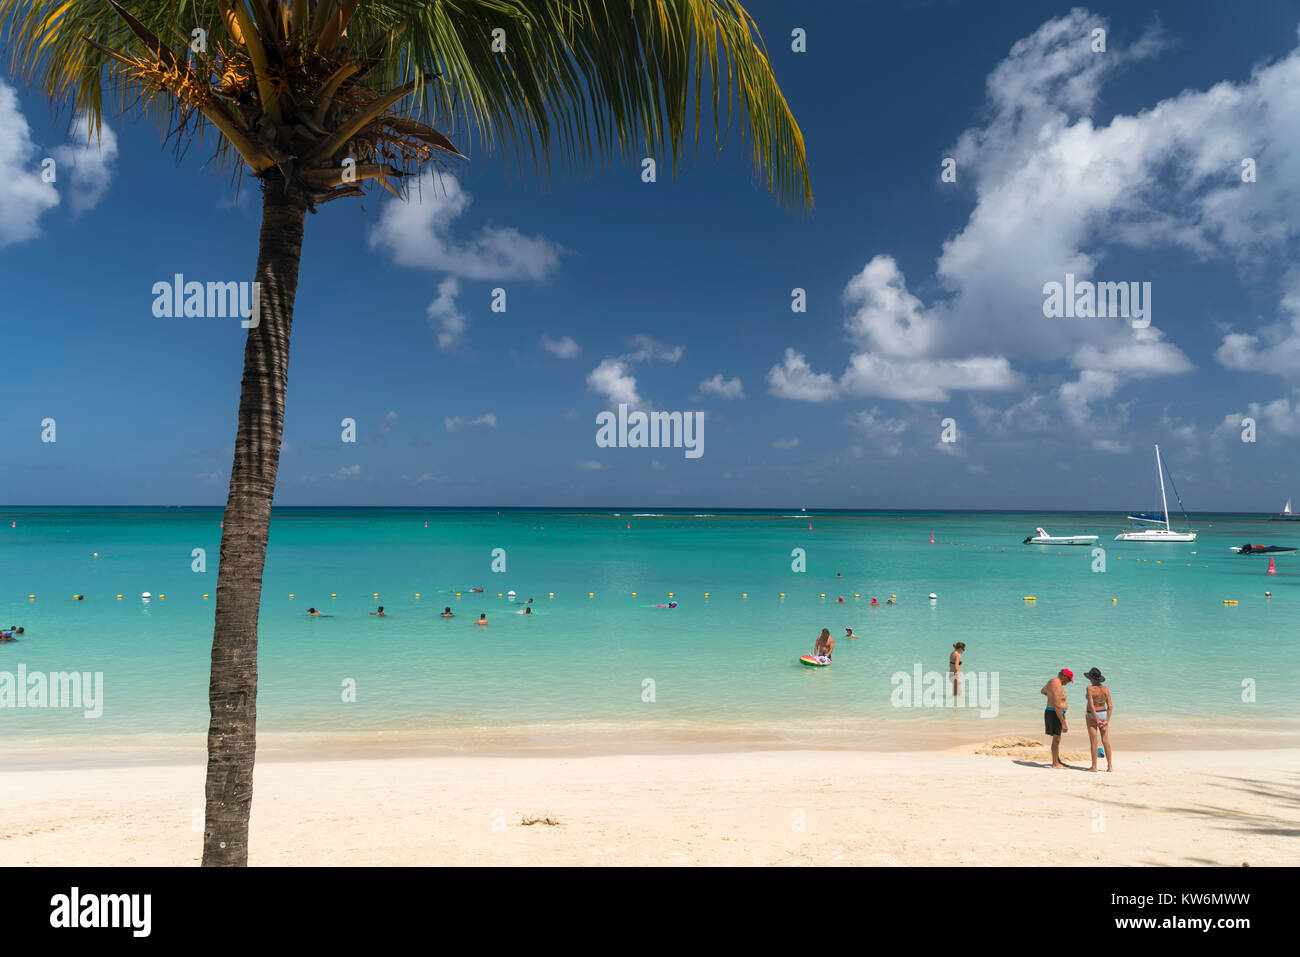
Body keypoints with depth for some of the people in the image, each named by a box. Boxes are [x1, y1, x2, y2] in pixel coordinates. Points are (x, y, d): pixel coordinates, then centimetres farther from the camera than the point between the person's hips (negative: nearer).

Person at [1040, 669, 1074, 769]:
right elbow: (1057, 706, -28)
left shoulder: (1052, 681, 8)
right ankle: (1055, 764, 5)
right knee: (1056, 739, -2)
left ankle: (1057, 760, 30)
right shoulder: (1057, 687, -23)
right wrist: (1063, 723, -26)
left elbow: (1042, 691, 28)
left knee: (1057, 738, 19)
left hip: (1050, 711, 11)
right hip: (1055, 714, -11)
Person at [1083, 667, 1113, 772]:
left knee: (1093, 742, 0)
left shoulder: (1090, 689, -18)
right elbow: (1110, 706, -6)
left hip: (1092, 716, -4)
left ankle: (1094, 766, 3)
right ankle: (1110, 766, 10)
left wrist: (1097, 721, -16)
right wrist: (1106, 721, -7)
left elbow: (1092, 706, -23)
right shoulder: (1105, 689, -4)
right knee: (1106, 741, 8)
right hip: (1103, 715, 5)